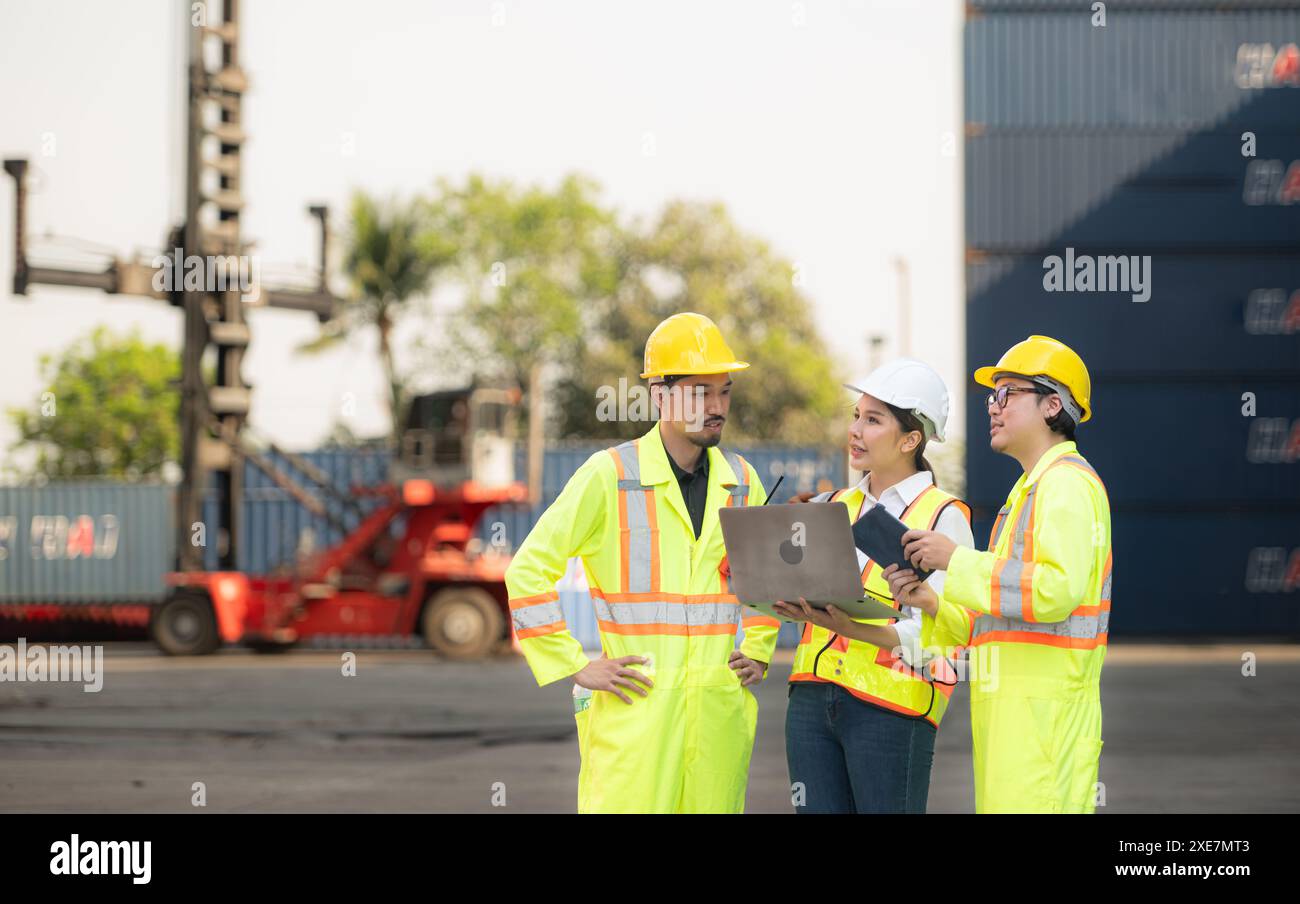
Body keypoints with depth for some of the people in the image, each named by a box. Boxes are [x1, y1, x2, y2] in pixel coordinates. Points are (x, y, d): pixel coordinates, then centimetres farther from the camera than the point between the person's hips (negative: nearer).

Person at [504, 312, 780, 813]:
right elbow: (528, 571, -2)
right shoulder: (608, 475, -3)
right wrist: (575, 665, -6)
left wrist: (759, 653, 17)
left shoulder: (742, 481, 12)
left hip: (720, 711, 5)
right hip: (636, 709, -5)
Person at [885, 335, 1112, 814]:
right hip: (1009, 708, 10)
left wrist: (957, 560, -17)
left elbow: (1059, 589, -23)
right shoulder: (1030, 489, 25)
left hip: (1045, 706, -10)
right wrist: (931, 603, 9)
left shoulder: (1067, 483, -8)